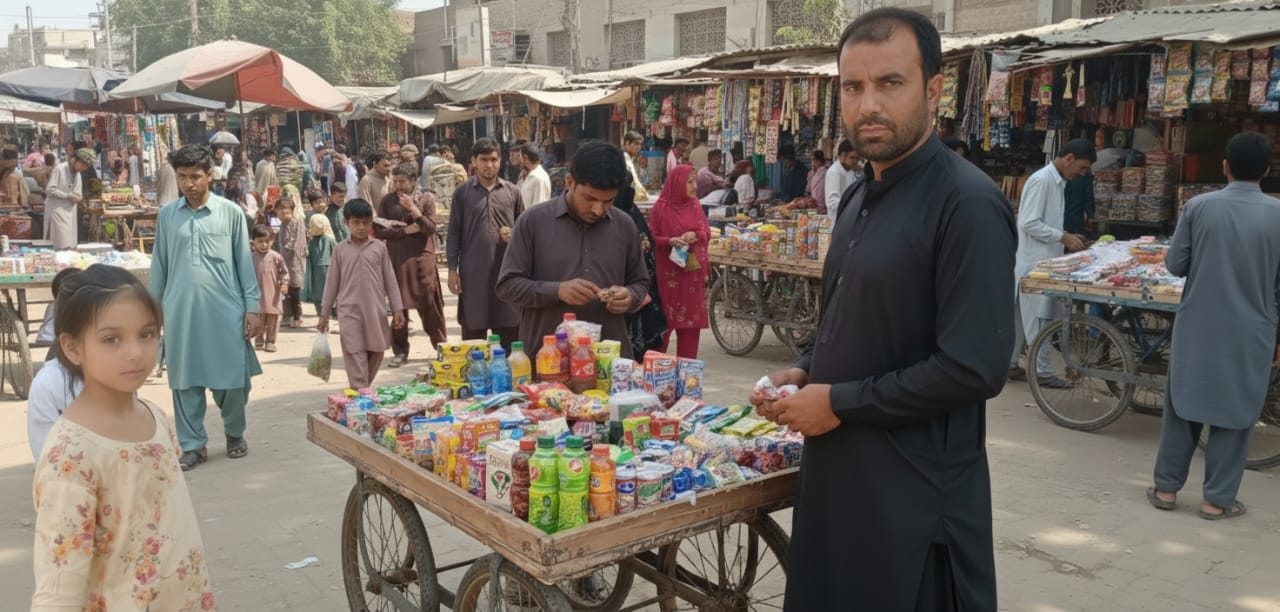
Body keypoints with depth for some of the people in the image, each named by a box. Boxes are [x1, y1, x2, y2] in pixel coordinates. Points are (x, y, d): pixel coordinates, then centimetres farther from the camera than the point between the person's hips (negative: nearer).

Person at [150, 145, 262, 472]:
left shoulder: (231, 212, 0)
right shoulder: (166, 215, 6)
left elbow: (244, 261, 2)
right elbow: (159, 264, 11)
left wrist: (252, 306, -1)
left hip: (225, 309, -2)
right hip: (181, 310, 2)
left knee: (231, 377, 4)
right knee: (185, 380, 6)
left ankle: (235, 433, 28)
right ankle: (193, 444, 19)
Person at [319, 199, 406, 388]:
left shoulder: (379, 247, 4)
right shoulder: (340, 249, 4)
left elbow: (390, 280, 6)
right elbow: (332, 282, 8)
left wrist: (397, 308, 1)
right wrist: (324, 313, 8)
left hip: (376, 310, 1)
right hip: (349, 311, -1)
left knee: (376, 351, 6)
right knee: (355, 353, -5)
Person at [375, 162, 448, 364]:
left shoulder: (426, 199, 3)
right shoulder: (387, 200, 7)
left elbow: (431, 227, -7)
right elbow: (379, 230, 0)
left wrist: (413, 208, -17)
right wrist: (407, 230, -9)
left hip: (422, 259, -2)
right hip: (396, 260, 2)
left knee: (430, 304, 0)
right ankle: (400, 351, 12)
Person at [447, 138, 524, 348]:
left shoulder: (512, 192, 7)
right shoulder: (462, 192, 4)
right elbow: (454, 232, 4)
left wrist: (515, 235, -9)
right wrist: (452, 268, -2)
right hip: (473, 271, -1)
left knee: (508, 335, 6)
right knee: (472, 331, 7)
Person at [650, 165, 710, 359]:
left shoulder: (695, 205, 7)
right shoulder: (661, 207, -6)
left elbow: (707, 232, 10)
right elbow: (652, 238, -4)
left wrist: (695, 236, -10)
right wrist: (670, 241, -21)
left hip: (693, 271, 4)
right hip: (669, 271, -4)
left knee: (692, 320, 6)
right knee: (665, 320, -1)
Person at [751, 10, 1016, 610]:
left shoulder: (966, 204, -18)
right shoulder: (859, 198, 10)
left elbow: (974, 368, -23)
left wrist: (839, 403, -17)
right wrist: (805, 372, 2)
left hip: (916, 492, -8)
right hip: (839, 470, 8)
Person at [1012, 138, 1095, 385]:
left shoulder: (1057, 181, 13)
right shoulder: (1041, 180, -16)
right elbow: (1029, 223, -22)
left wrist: (1067, 237, 7)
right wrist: (1064, 237, -18)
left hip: (1043, 261, 10)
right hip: (1035, 262, -10)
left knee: (1023, 316, 13)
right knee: (1038, 317, -2)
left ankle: (1008, 363, 20)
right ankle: (1042, 371, 5)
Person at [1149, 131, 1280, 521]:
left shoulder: (1199, 206, -6)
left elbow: (1174, 264, -1)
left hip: (1197, 328, 1)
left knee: (1183, 406, 12)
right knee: (1236, 415, 10)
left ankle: (1166, 488, 19)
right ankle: (1217, 499, 16)